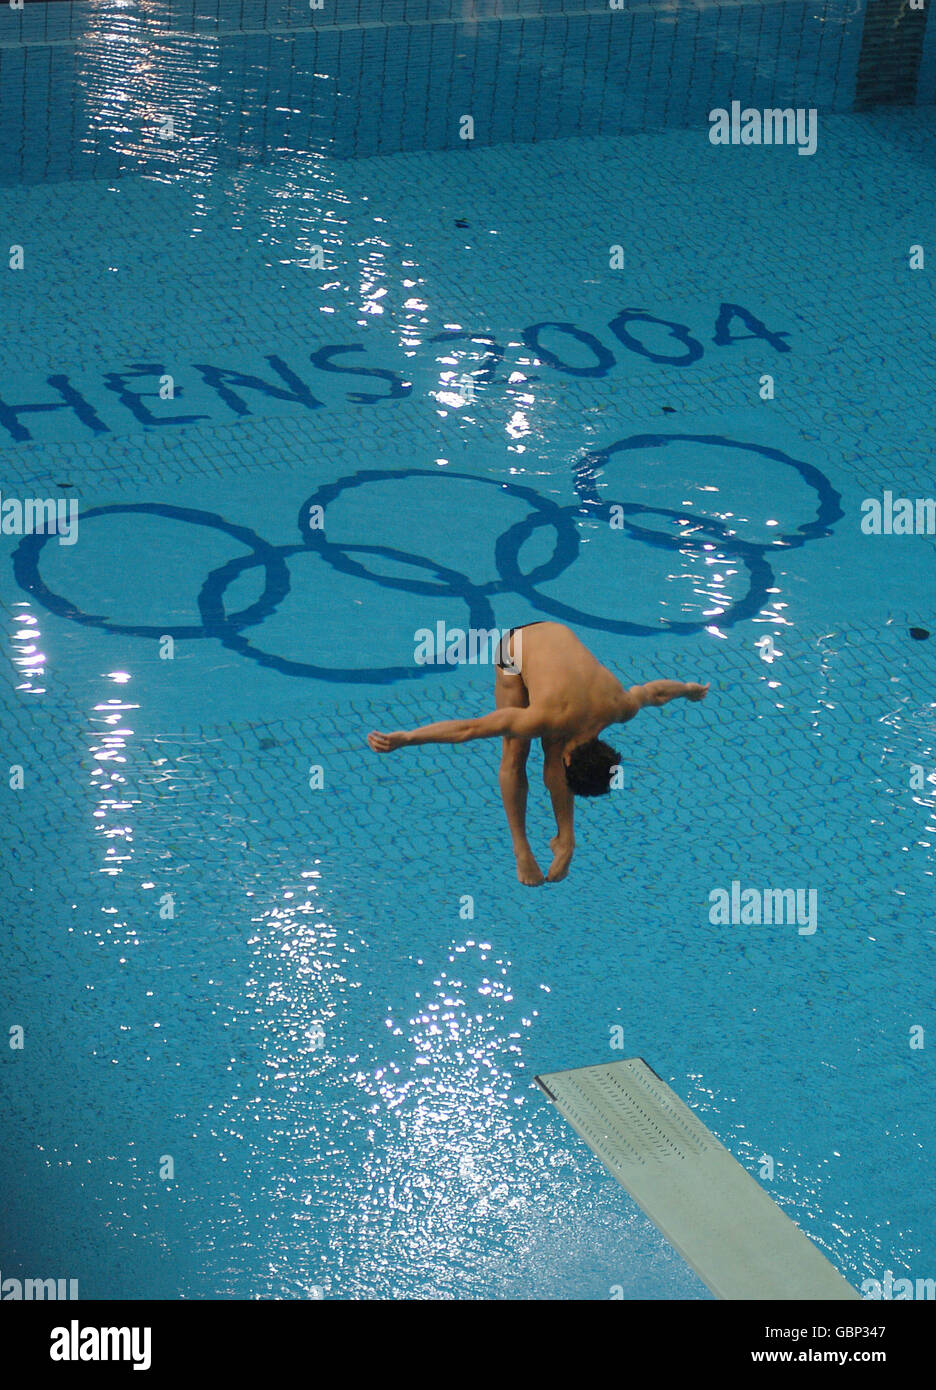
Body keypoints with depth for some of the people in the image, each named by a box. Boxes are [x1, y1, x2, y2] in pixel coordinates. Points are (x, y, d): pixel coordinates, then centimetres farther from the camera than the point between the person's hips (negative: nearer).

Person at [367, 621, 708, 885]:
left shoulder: (619, 707, -27)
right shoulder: (547, 719, -39)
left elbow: (654, 691, -4)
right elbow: (468, 729, -39)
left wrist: (689, 689, 17)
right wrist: (405, 739, -38)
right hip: (518, 646, -3)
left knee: (555, 758, -4)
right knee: (514, 756, -7)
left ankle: (565, 838, 8)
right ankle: (520, 847, 2)